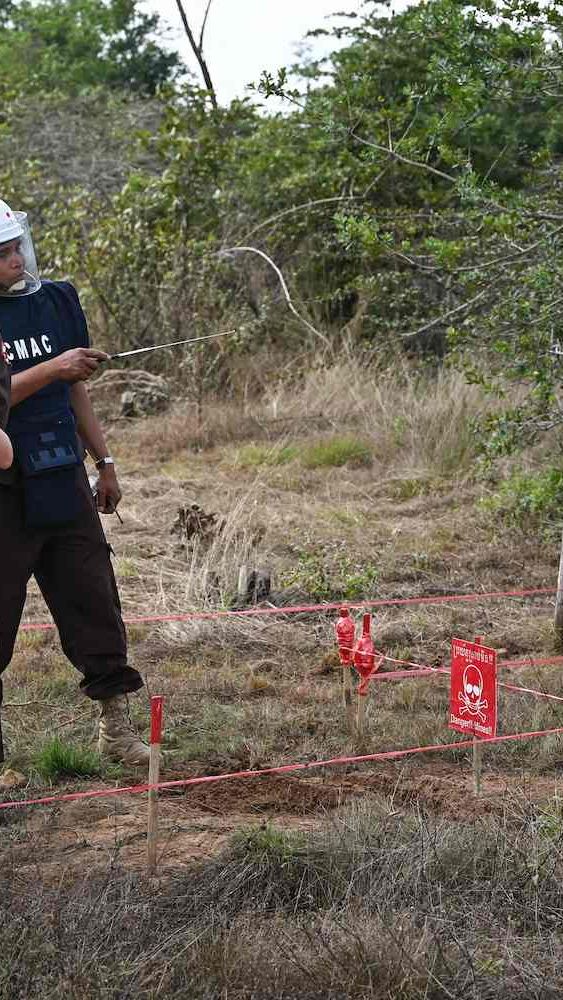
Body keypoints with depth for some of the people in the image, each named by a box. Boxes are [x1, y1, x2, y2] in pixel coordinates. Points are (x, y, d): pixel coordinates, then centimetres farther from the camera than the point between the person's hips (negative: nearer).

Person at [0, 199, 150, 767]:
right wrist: (51, 369, -24)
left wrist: (103, 460, 18)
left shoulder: (57, 300, 9)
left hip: (64, 483, 5)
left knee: (93, 602, 6)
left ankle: (115, 726, 15)